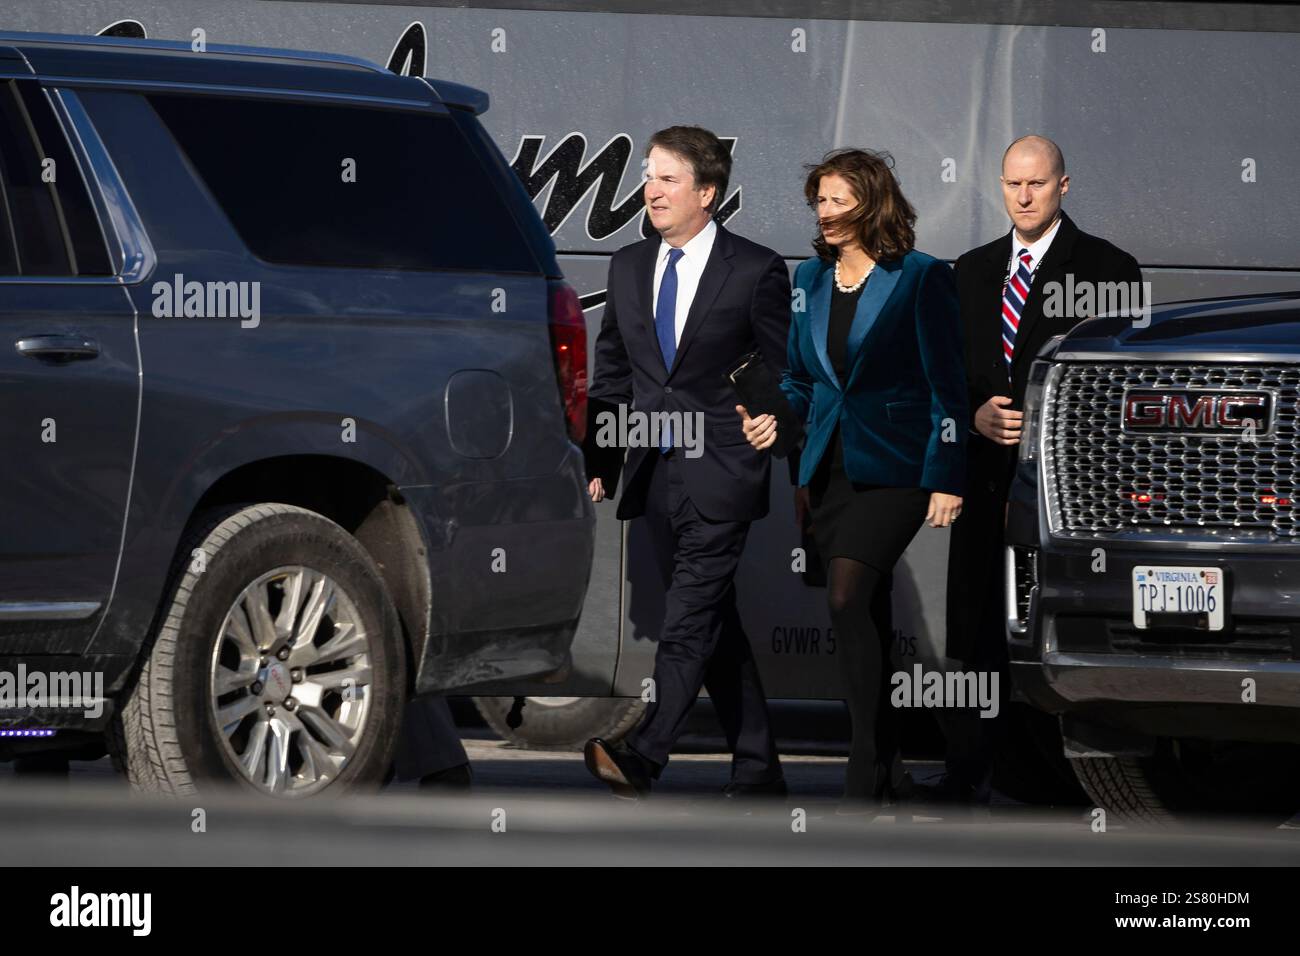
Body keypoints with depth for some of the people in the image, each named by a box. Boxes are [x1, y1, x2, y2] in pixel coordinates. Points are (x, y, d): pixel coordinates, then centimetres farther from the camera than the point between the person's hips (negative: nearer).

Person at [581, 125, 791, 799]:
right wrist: (600, 462, 10)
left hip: (721, 472, -6)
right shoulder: (628, 267, 12)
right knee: (715, 624, 9)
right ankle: (758, 771, 15)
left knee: (690, 617, -16)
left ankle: (640, 756, -27)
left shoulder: (755, 270, -4)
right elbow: (612, 372, 17)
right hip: (655, 475, 6)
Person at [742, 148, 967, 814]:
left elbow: (947, 385, -7)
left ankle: (867, 773, -16)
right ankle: (886, 765, 18)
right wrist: (774, 418, -1)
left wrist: (946, 480, -12)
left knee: (848, 598, -19)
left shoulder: (920, 278, -7)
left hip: (893, 467, -7)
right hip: (829, 466, 7)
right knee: (865, 615, 10)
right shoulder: (811, 279, 11)